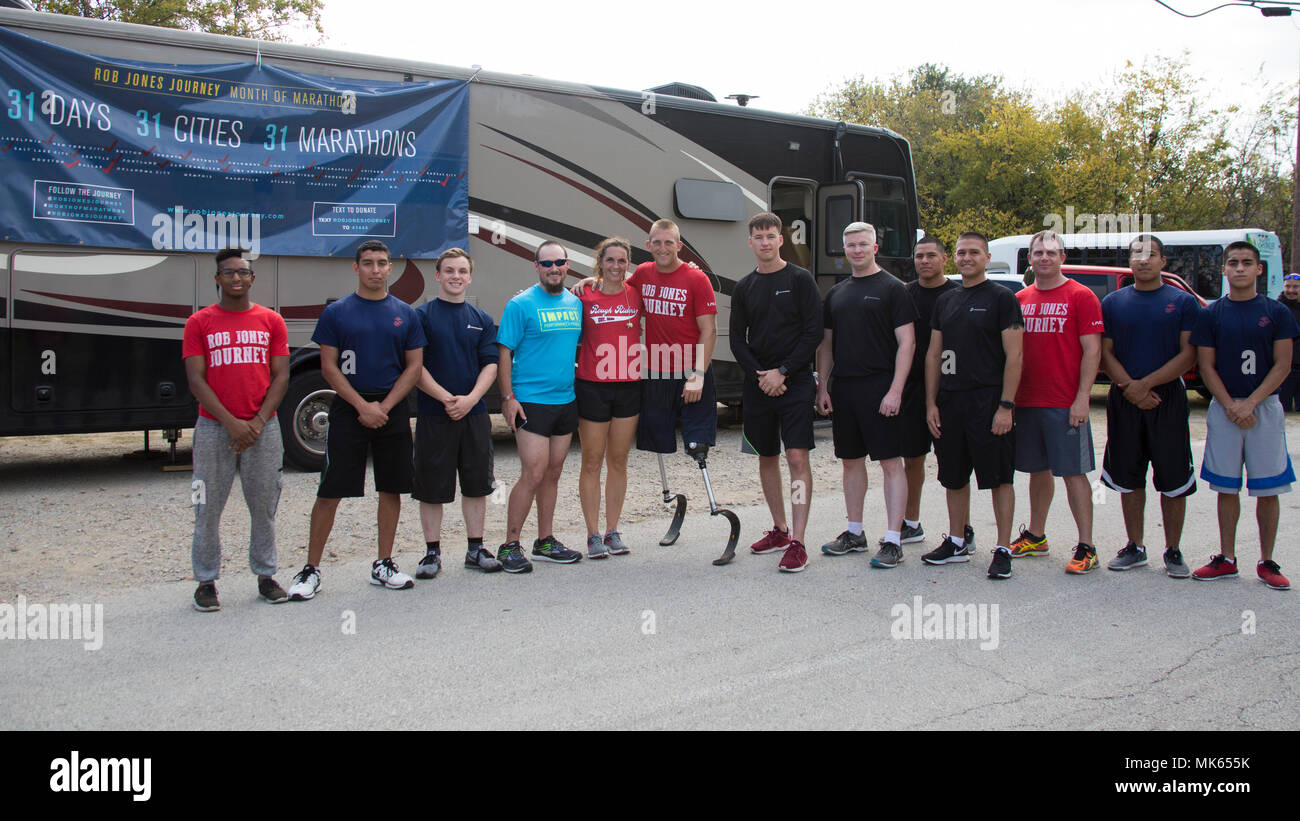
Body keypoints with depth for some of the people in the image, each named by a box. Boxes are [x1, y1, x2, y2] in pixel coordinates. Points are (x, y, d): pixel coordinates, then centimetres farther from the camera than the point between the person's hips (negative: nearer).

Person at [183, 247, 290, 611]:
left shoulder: (271, 321, 8)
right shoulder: (200, 322, 4)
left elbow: (281, 377, 4)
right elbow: (196, 380, -2)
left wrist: (258, 422, -8)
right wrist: (232, 423, -12)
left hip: (263, 428, 1)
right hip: (214, 428, -1)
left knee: (264, 506, 7)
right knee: (208, 508, 2)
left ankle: (266, 575, 19)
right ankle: (206, 581, 13)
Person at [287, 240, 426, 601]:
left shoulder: (405, 314, 7)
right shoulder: (336, 312, 2)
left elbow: (414, 366, 5)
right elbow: (329, 367, -1)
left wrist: (385, 406, -7)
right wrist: (363, 406, -11)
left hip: (393, 411, 2)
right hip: (348, 409, -2)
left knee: (391, 489, 6)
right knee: (330, 491, -3)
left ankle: (384, 565, 18)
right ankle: (311, 569, 6)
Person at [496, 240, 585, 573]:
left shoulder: (576, 304, 11)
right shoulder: (521, 304, -7)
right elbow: (504, 353, -8)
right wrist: (508, 398, -14)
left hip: (566, 400, 6)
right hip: (531, 401, -6)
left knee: (553, 473, 11)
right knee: (533, 473, -10)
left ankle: (546, 541, 21)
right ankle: (510, 545, 1)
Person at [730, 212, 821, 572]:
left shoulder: (800, 279, 0)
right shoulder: (744, 288, 11)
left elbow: (813, 333, -6)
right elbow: (737, 340, 9)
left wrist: (782, 372, -12)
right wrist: (759, 376, -6)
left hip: (795, 382, -4)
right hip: (757, 385, 5)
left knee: (797, 457, -11)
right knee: (767, 457, 11)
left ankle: (797, 543, -10)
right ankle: (779, 528, 26)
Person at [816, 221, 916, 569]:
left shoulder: (893, 288, -2)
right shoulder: (836, 293, 16)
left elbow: (907, 343, -8)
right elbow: (826, 344, 19)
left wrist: (895, 390, -16)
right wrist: (823, 387, 9)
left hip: (879, 388, -6)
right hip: (842, 389, 6)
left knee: (891, 462, -4)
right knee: (851, 461, 12)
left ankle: (893, 541, -2)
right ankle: (855, 533, 23)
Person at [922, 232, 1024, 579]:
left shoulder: (1001, 298, -3)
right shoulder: (945, 301, 15)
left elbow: (1014, 355, -8)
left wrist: (1006, 406, -15)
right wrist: (931, 403, 7)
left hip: (988, 402, -6)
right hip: (950, 401, 6)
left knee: (999, 478, -1)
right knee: (954, 477, 12)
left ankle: (1003, 550, 5)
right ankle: (956, 543, 24)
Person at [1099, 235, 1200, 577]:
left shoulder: (1183, 302, 2)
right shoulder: (1113, 302, 8)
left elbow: (1188, 354, -5)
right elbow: (1105, 353, 4)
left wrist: (1145, 384, -14)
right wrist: (1130, 388, -11)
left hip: (1168, 398, -2)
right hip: (1123, 401, 2)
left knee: (1174, 480, 1)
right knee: (1128, 478, 7)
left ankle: (1173, 551, 11)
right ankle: (1135, 547, 18)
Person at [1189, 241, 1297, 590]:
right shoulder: (1211, 314, 5)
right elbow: (1206, 366, 2)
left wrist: (1249, 404, -12)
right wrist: (1230, 406, -9)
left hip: (1265, 407, -1)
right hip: (1224, 407, 1)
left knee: (1267, 489, 2)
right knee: (1226, 487, 5)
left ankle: (1266, 562, 11)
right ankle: (1227, 559, 14)